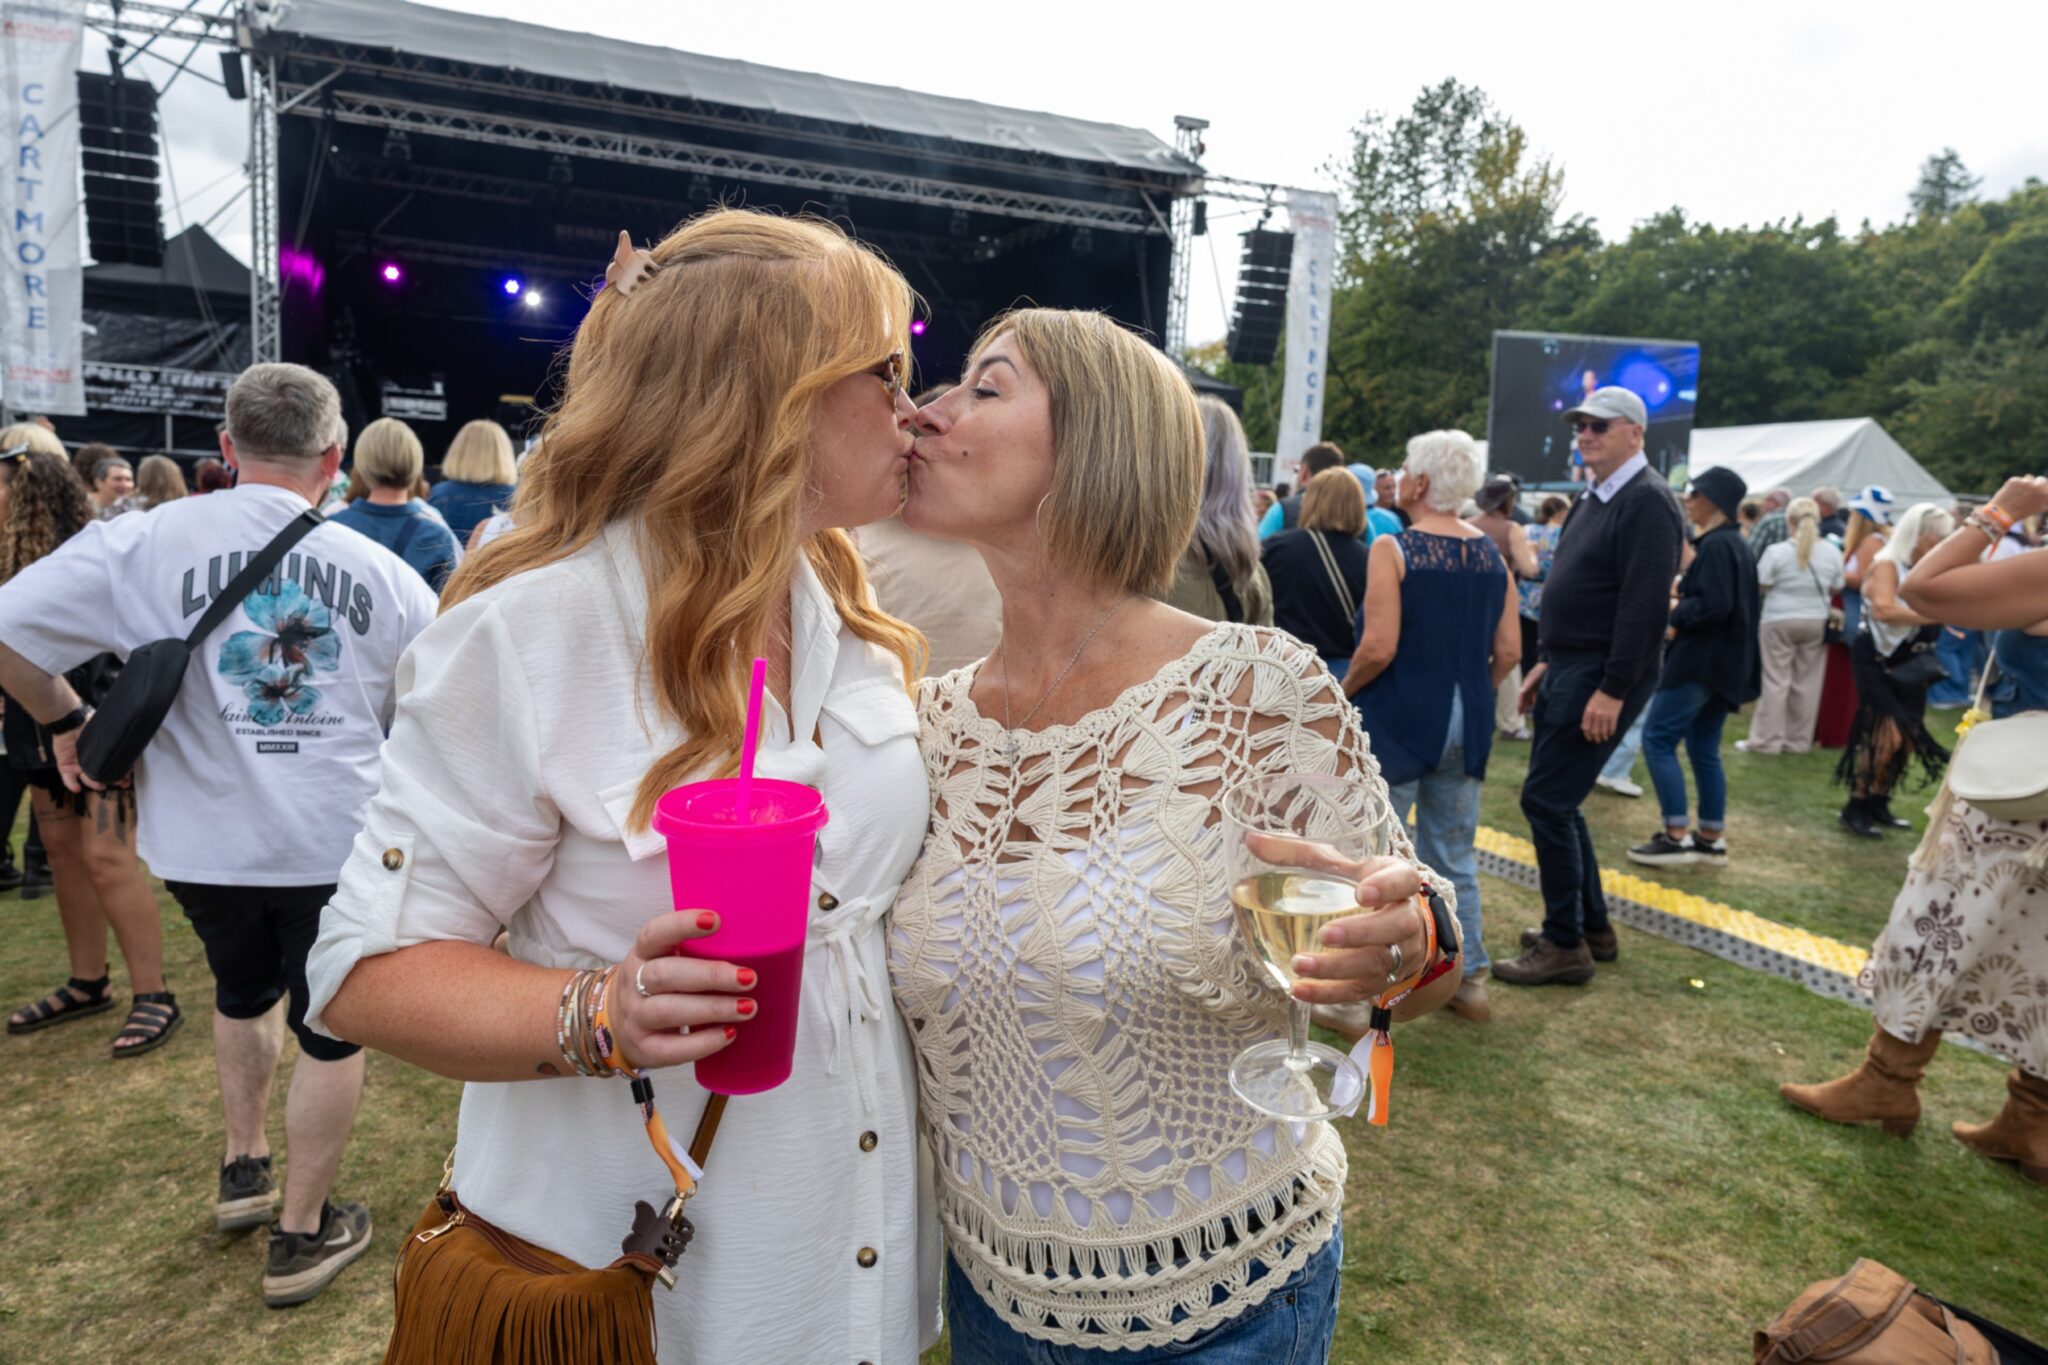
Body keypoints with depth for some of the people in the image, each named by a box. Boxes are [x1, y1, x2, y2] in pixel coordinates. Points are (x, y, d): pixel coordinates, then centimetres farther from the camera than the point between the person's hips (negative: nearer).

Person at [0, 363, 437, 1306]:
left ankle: (243, 1168, 41)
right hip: (340, 838, -2)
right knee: (332, 1029, 13)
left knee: (243, 992, 30)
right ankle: (302, 1236, 24)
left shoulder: (143, 542, -7)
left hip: (205, 835, 2)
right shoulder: (381, 569, -6)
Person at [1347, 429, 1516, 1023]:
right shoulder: (1491, 552, 4)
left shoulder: (1392, 549, -12)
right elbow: (1509, 651, 2)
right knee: (1454, 856, 16)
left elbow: (1379, 647, -19)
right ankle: (1468, 980, 24)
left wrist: (1342, 692, -3)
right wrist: (1472, 695, 16)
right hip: (1468, 724, 6)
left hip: (1399, 718, -6)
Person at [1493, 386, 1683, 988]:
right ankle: (1593, 927, 26)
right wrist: (1546, 662, 19)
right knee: (1557, 802, 13)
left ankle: (1566, 945, 3)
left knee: (1546, 801, -8)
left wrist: (1612, 691, -24)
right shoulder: (1591, 499, 16)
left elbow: (1646, 605, -22)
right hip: (1568, 668, 10)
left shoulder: (1647, 502, -14)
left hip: (1603, 677, -10)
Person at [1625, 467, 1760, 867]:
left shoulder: (1716, 544, -15)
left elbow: (1713, 606, -23)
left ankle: (1676, 837, -8)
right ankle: (1712, 839, 16)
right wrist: (1680, 604, 8)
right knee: (1704, 749, 13)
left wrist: (1672, 615, -10)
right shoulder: (1734, 542, 16)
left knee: (1658, 739, -7)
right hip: (1724, 663, 10)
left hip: (1701, 661, -10)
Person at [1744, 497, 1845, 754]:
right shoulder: (1832, 552, -1)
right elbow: (1835, 589, 6)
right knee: (1807, 682, 8)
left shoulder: (1776, 551, -13)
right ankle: (1798, 740, 15)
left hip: (1779, 621, -3)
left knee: (1776, 680, 1)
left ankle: (1767, 739, 4)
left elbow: (1760, 586, -8)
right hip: (1817, 621, 3)